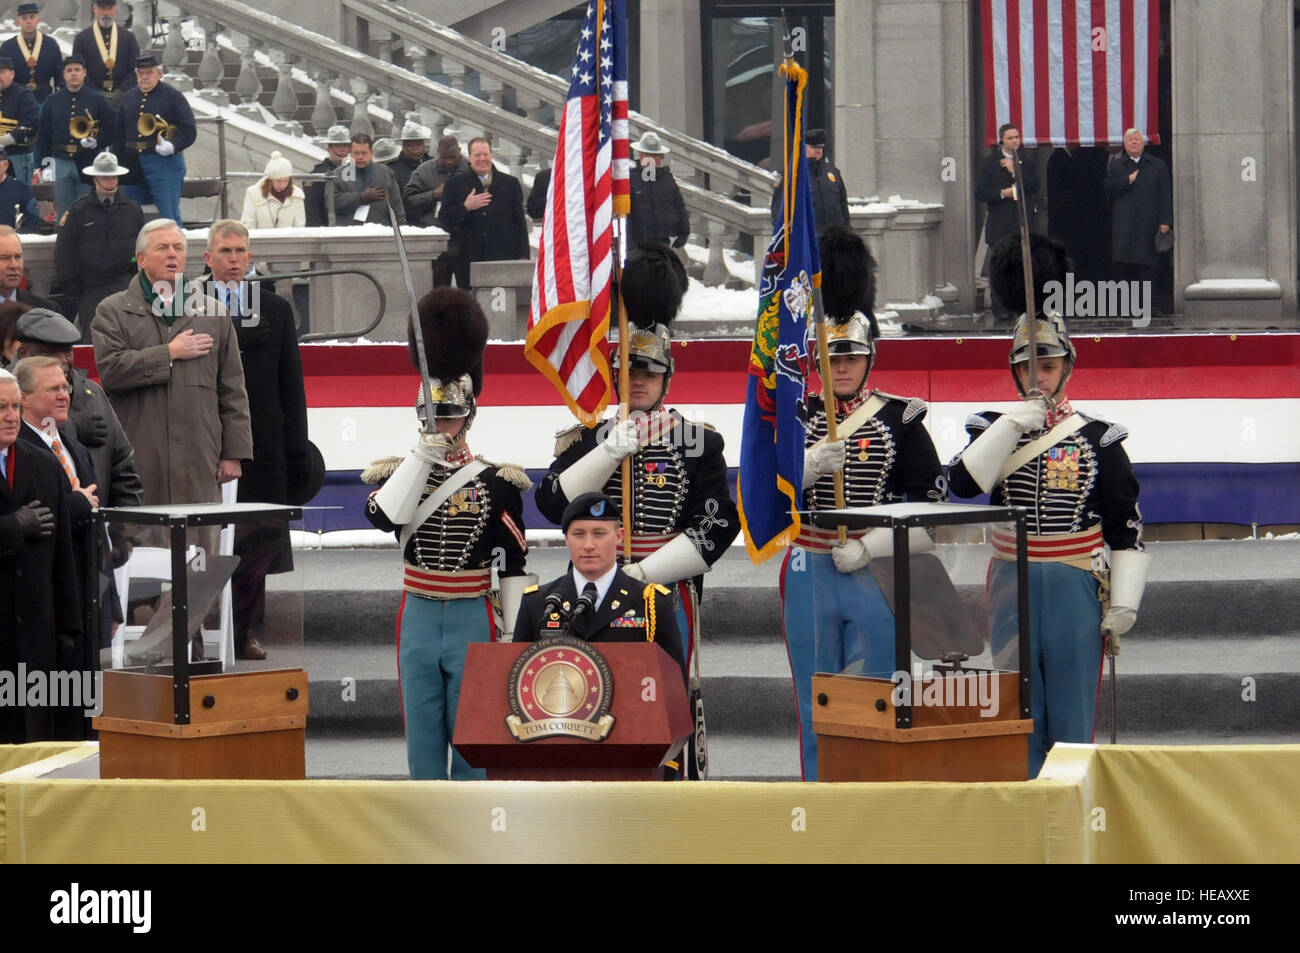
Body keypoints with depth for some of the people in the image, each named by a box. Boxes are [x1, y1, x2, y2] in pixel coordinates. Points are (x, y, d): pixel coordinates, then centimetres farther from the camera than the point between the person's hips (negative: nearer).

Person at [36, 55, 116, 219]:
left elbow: (113, 126, 3)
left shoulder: (97, 100, 4)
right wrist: (45, 165, 4)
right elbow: (42, 135, 11)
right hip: (60, 164, 2)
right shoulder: (52, 102, 10)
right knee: (63, 214, 4)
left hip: (88, 162, -2)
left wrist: (97, 141, -13)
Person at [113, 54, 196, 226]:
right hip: (133, 165, 5)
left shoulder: (173, 96, -1)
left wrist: (173, 146, -21)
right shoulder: (128, 98, 15)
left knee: (169, 216, -7)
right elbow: (118, 133, 19)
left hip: (164, 162, -5)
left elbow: (189, 132, -4)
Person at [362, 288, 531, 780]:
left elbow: (515, 564, 1)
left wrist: (514, 636, -2)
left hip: (473, 617, -2)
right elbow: (385, 516, -19)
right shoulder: (400, 471, 4)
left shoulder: (496, 481, -1)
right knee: (422, 736, 6)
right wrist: (423, 454, -20)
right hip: (418, 617, 2)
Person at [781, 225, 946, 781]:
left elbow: (933, 513, -2)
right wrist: (809, 465, -18)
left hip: (877, 576, -2)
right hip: (809, 577, 2)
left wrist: (869, 547, -14)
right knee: (817, 711, 7)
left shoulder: (899, 419, 0)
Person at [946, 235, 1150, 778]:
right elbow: (962, 484, -15)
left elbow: (1127, 531, 3)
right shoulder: (994, 430, 6)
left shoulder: (1098, 438, 3)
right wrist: (1017, 421, -15)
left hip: (1075, 587, -1)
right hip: (1012, 585, 1)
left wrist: (1122, 608, -3)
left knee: (1072, 718, 0)